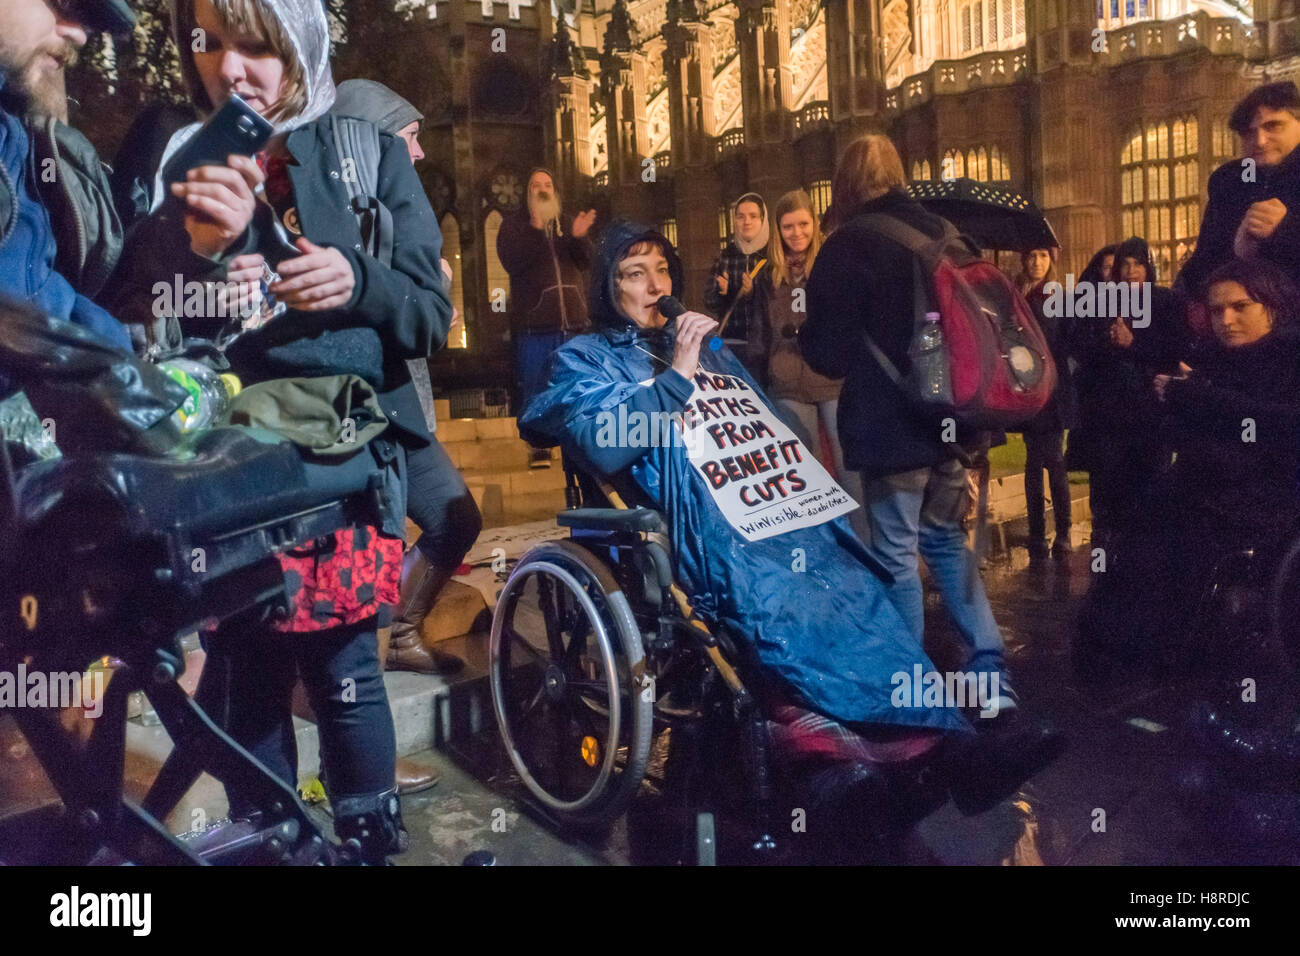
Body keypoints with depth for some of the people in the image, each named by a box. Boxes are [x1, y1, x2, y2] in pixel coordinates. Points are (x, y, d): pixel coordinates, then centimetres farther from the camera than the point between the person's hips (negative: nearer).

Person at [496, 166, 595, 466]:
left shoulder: (567, 223, 21)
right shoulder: (514, 225, 9)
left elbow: (586, 261, 9)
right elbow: (511, 261, -9)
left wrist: (579, 237, -12)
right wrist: (535, 231, -22)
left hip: (571, 319, 3)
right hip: (533, 322, -3)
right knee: (533, 388, -4)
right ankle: (539, 447, 2)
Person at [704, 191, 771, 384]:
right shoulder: (725, 257, 11)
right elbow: (710, 303, 9)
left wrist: (752, 293, -20)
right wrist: (721, 292, -13)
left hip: (765, 346, -2)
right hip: (732, 344, 2)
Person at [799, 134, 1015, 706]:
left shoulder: (848, 247, -11)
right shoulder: (940, 234, 8)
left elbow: (826, 352, -10)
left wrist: (806, 333, 10)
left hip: (890, 427, -6)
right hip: (949, 418, 7)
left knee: (896, 556, 4)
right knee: (946, 541, 18)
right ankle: (991, 673, 17)